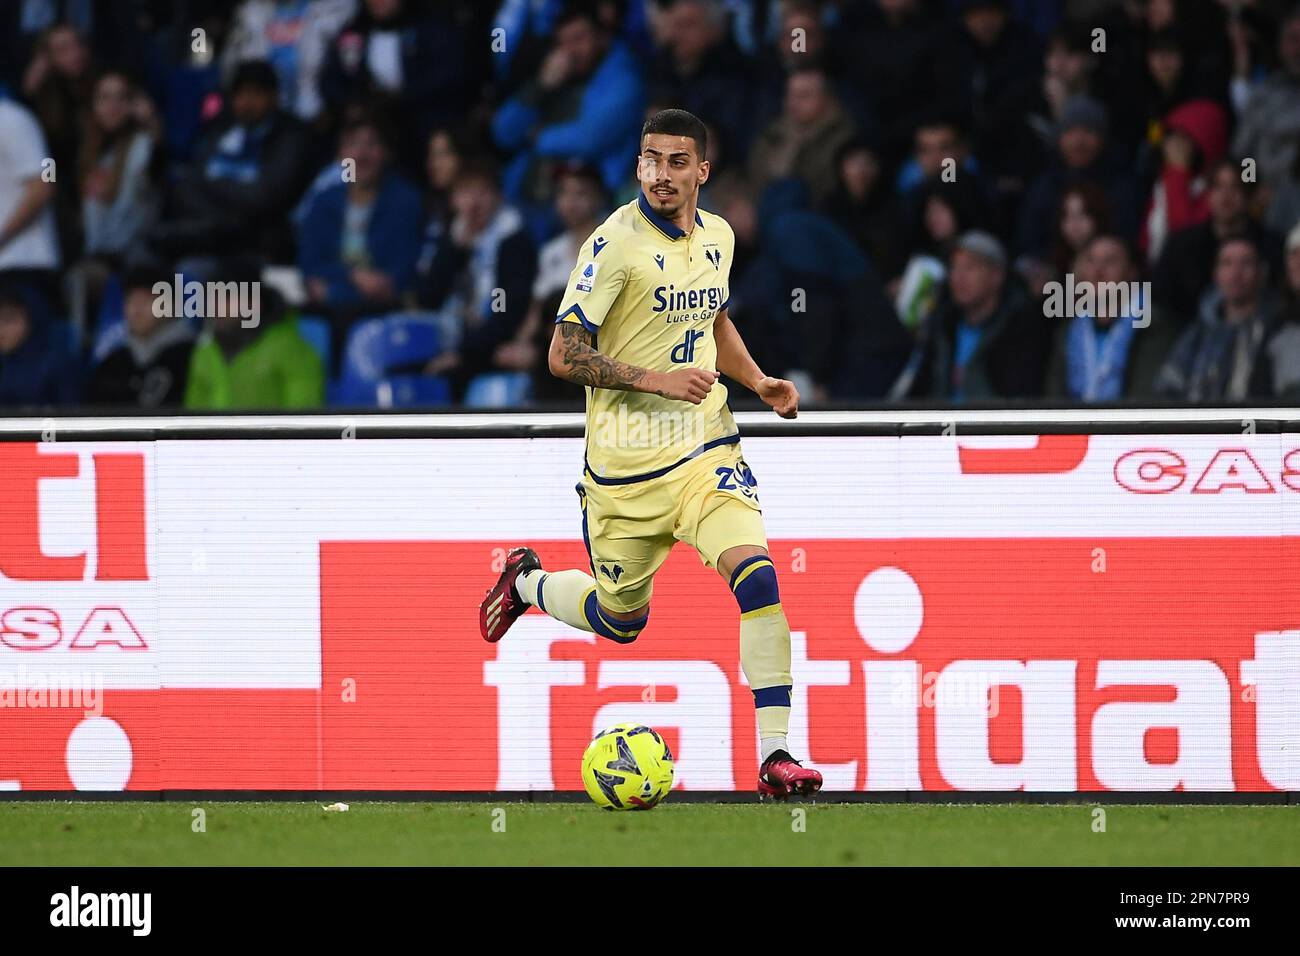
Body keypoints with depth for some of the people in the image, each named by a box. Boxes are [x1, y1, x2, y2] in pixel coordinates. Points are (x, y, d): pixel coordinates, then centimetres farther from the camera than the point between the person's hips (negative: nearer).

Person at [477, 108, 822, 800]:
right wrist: (656, 379, -23)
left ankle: (775, 754, -18)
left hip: (704, 445, 4)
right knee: (619, 620, 12)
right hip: (625, 463, -4)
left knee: (756, 573, -20)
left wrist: (757, 381, 9)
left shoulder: (716, 236, 5)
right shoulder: (615, 243, -15)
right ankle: (525, 582, 46)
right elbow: (564, 355, -15)